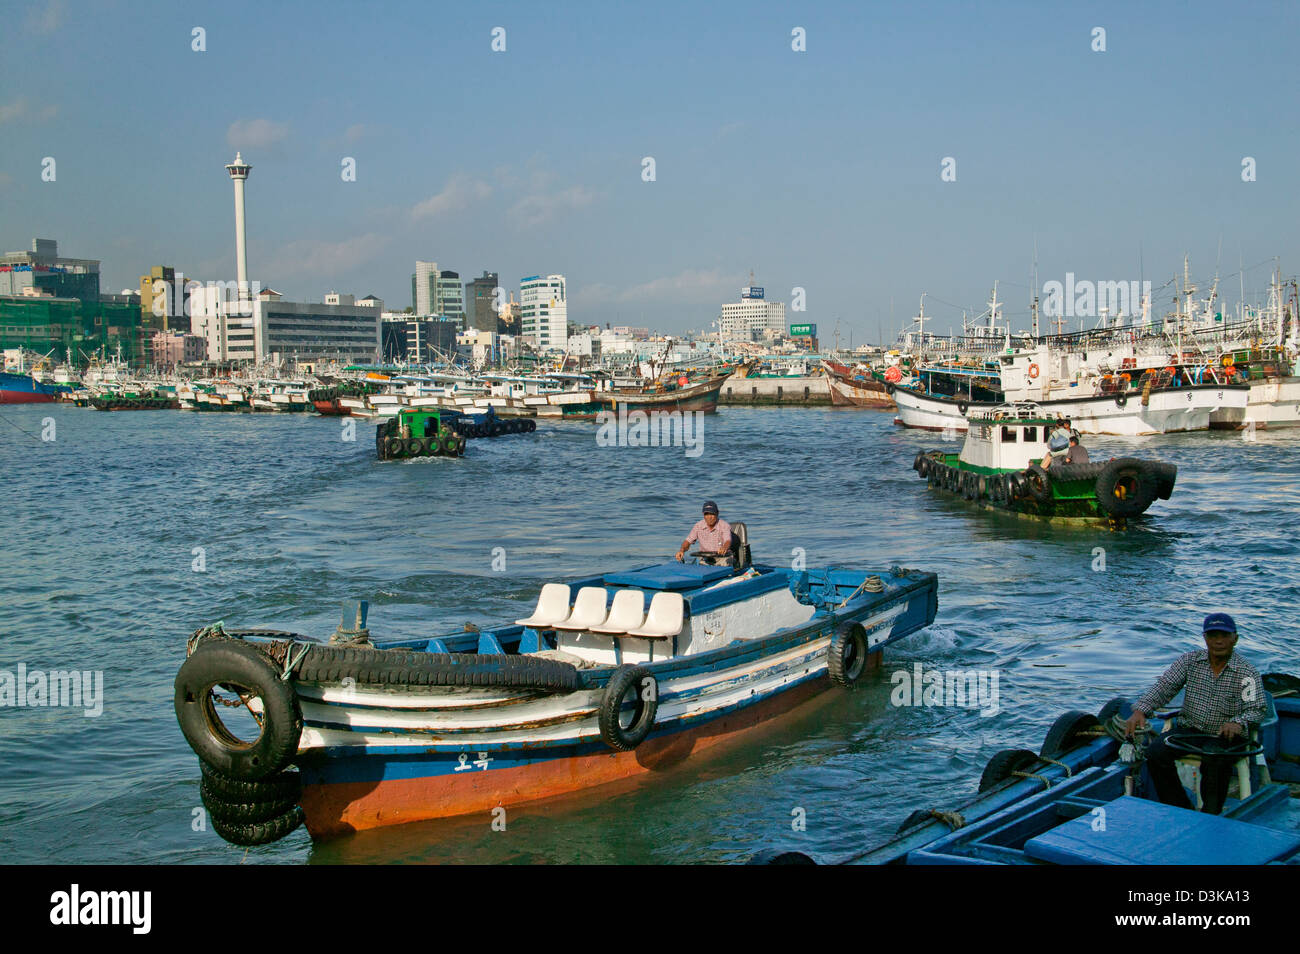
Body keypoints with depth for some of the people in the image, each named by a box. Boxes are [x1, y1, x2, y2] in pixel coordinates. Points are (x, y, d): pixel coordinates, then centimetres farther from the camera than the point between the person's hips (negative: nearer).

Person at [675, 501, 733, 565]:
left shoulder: (724, 526, -12)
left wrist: (724, 548, -55)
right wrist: (682, 550, -24)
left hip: (722, 558, -2)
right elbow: (688, 541, 0)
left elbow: (728, 541, -29)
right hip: (705, 558, 2)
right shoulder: (698, 526, 0)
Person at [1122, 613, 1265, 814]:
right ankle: (1179, 809, -7)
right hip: (1189, 730, 3)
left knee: (1215, 763, -34)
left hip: (1225, 737, -3)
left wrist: (1238, 723, -34)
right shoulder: (1189, 661, 5)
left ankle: (1210, 817, -12)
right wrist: (1141, 711, -20)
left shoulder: (1247, 673, -3)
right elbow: (1164, 686, -3)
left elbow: (1256, 710, -10)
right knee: (1155, 753, -21)